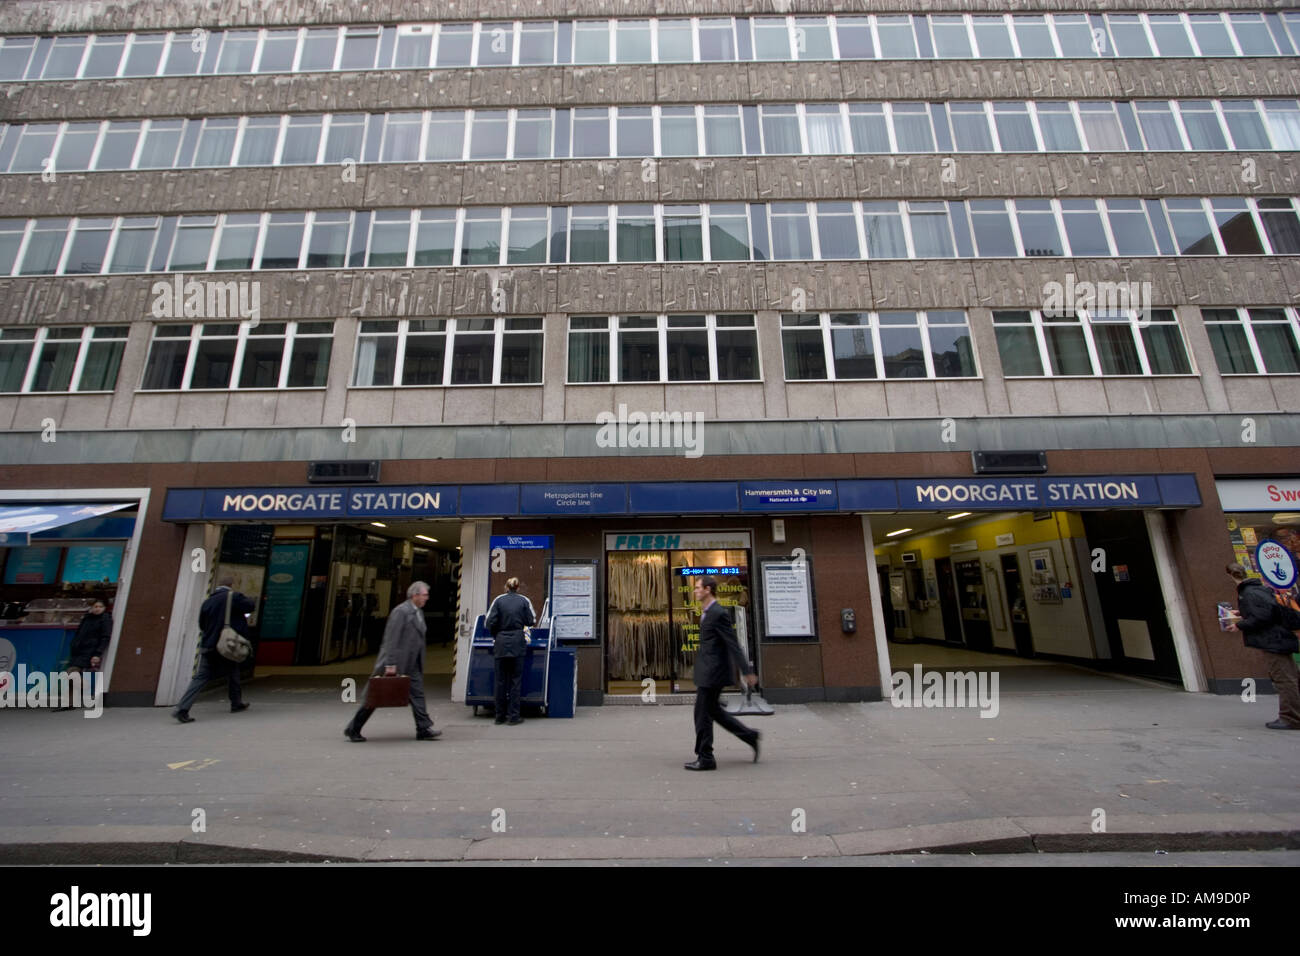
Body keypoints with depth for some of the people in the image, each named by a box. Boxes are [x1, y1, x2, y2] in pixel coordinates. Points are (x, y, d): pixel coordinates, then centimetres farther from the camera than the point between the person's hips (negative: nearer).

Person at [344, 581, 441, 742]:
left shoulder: (419, 612, 11)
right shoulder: (401, 611, -16)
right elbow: (391, 639, -20)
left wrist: (420, 663, 15)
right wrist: (390, 664, -22)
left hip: (411, 665, 8)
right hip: (395, 663, -8)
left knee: (418, 694, 3)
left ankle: (424, 729, 6)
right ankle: (353, 729, 21)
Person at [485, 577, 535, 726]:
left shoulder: (498, 600, 1)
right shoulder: (524, 601, 1)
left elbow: (489, 623, -3)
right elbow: (531, 621, 3)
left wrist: (495, 636, 14)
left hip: (500, 643, 1)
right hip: (517, 642, -1)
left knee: (501, 680, 10)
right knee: (515, 680, 6)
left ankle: (500, 716, 18)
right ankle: (513, 716, 7)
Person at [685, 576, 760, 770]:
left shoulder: (719, 613, -18)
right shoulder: (707, 613, 12)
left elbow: (733, 644, -18)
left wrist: (747, 671, -17)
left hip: (713, 672, -10)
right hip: (708, 672, 10)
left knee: (703, 713, 0)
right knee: (713, 710, 17)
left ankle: (705, 758, 13)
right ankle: (750, 736, 26)